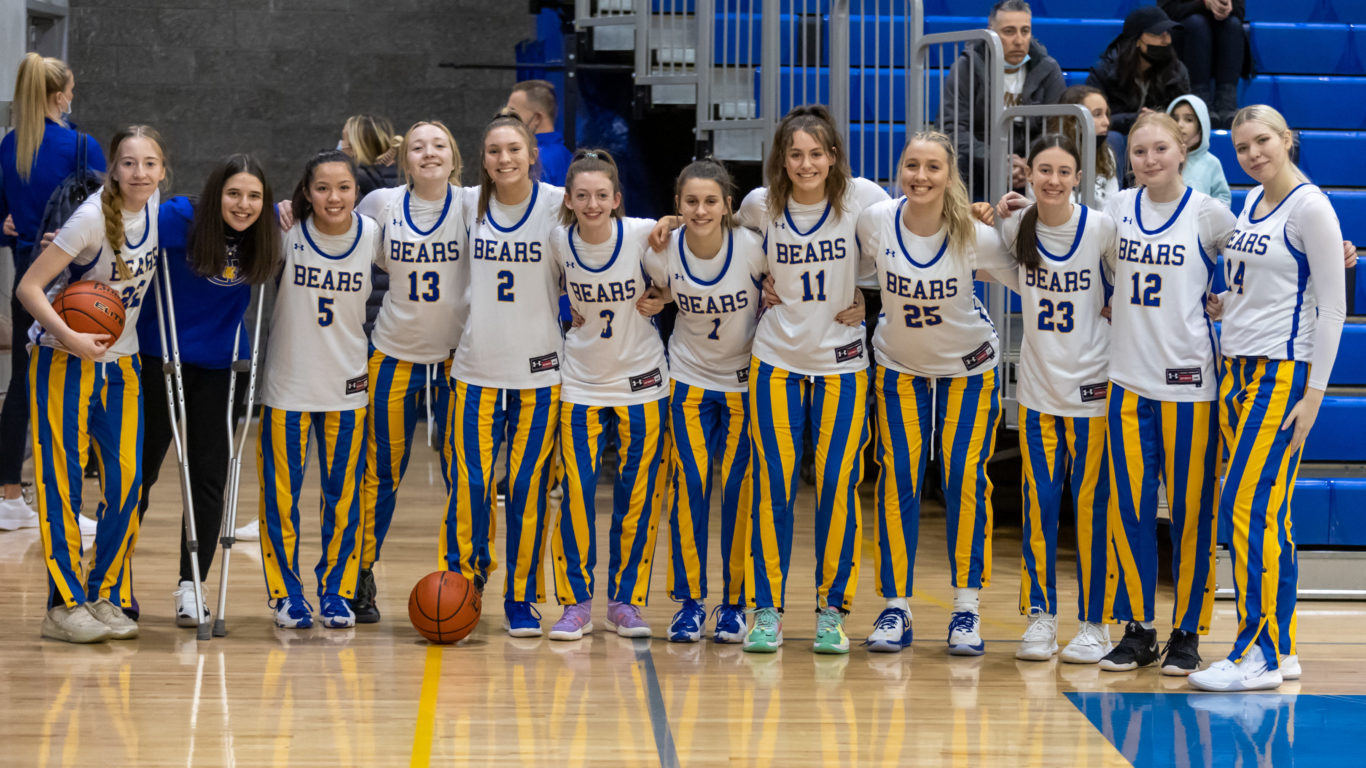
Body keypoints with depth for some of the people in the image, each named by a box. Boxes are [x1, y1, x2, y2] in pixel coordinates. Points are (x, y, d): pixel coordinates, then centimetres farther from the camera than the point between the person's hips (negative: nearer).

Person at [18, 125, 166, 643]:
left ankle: (107, 597, 12)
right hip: (64, 361, -6)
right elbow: (28, 287, -21)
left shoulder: (156, 205, -2)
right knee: (62, 481, -4)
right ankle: (65, 604, 1)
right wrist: (69, 337, -33)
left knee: (126, 480, 1)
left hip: (120, 362, 6)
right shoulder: (93, 217, -20)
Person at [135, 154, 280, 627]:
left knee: (210, 477, 2)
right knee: (141, 469, 9)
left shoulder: (263, 240, -8)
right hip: (160, 358, -3)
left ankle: (191, 586, 11)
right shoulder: (176, 220, -19)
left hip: (218, 366, 3)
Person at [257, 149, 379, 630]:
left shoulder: (373, 235, -6)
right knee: (281, 494, 2)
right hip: (287, 385, -2)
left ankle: (337, 591, 22)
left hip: (347, 385, 2)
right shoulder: (287, 232, -13)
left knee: (343, 496, 8)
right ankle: (286, 594, 17)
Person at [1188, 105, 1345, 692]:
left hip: (1283, 373, -8)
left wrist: (1314, 393, -14)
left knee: (1247, 507, -12)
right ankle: (1282, 648, 11)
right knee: (1269, 515, 7)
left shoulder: (1310, 207, -9)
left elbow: (1332, 306, -11)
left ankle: (1258, 655, -9)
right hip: (1237, 368, 8)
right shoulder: (1251, 203, 14)